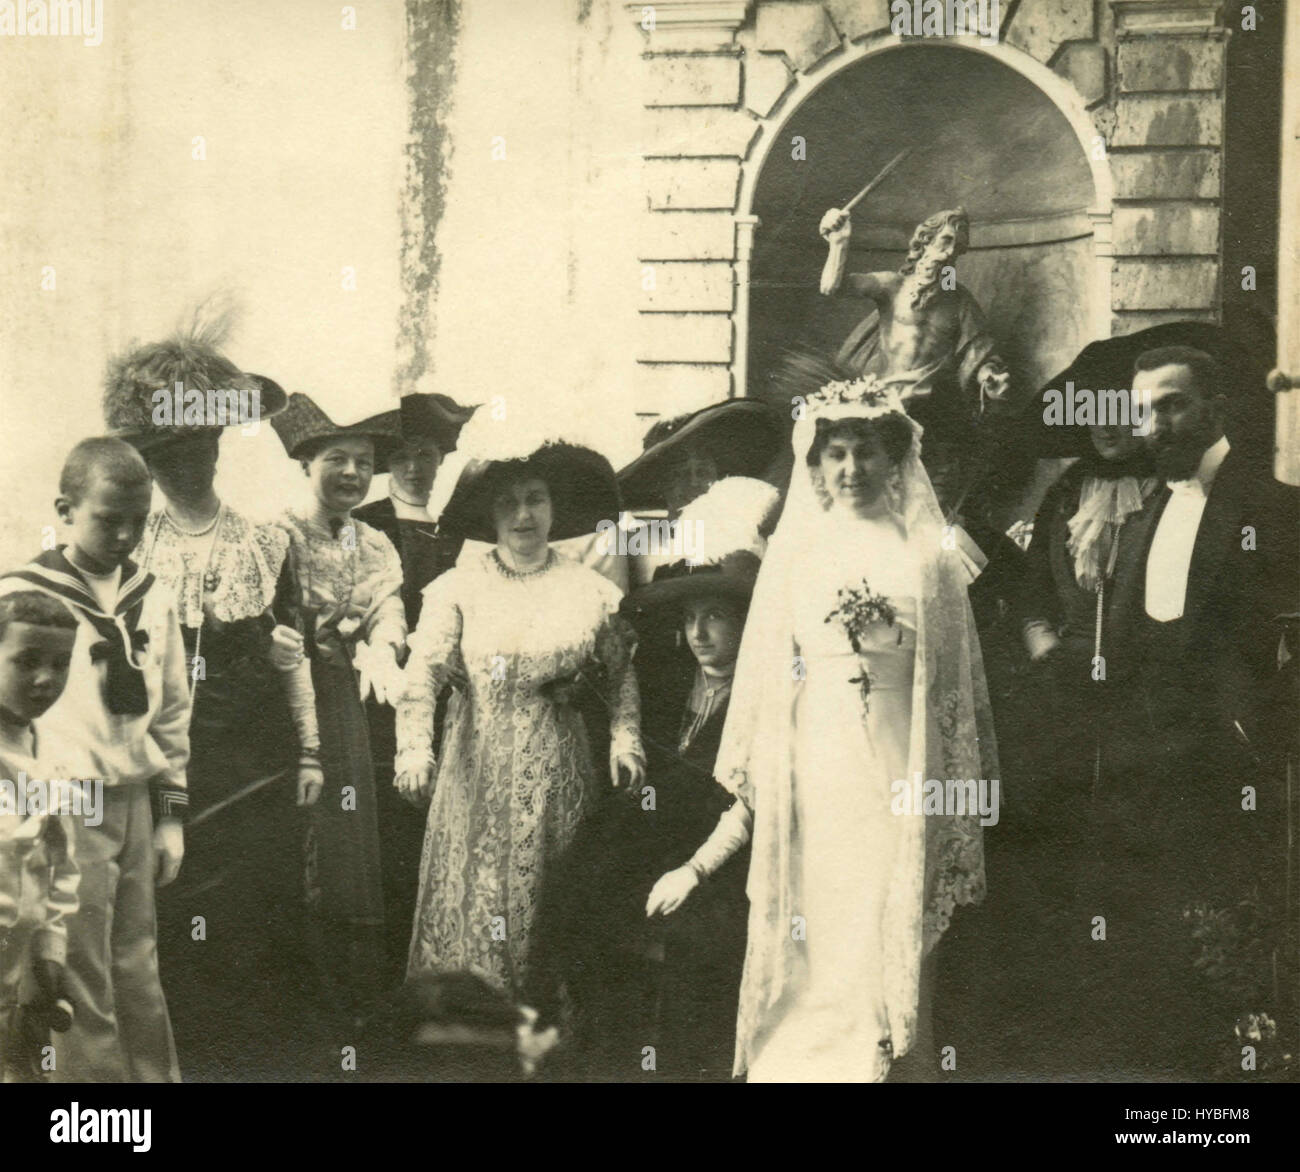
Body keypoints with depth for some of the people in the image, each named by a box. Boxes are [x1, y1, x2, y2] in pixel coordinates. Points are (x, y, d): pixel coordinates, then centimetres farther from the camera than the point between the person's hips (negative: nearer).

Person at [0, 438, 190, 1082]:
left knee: (138, 975, 12)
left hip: (135, 805, 5)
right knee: (82, 989, -2)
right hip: (65, 813, -5)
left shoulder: (151, 598, 9)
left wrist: (171, 813, 14)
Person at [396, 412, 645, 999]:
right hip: (474, 769, -1)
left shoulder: (589, 591, 4)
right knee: (472, 906, 0)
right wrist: (414, 749, -23)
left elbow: (619, 672, 16)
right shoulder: (457, 588, -1)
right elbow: (423, 671, -10)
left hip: (555, 771, 1)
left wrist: (625, 737, 3)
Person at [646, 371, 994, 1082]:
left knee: (887, 940, -1)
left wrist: (956, 798, 0)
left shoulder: (928, 554, 5)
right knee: (809, 941, 2)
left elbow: (955, 678, 6)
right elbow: (763, 676, 9)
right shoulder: (794, 553, 9)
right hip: (811, 765, 1)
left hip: (898, 774, -1)